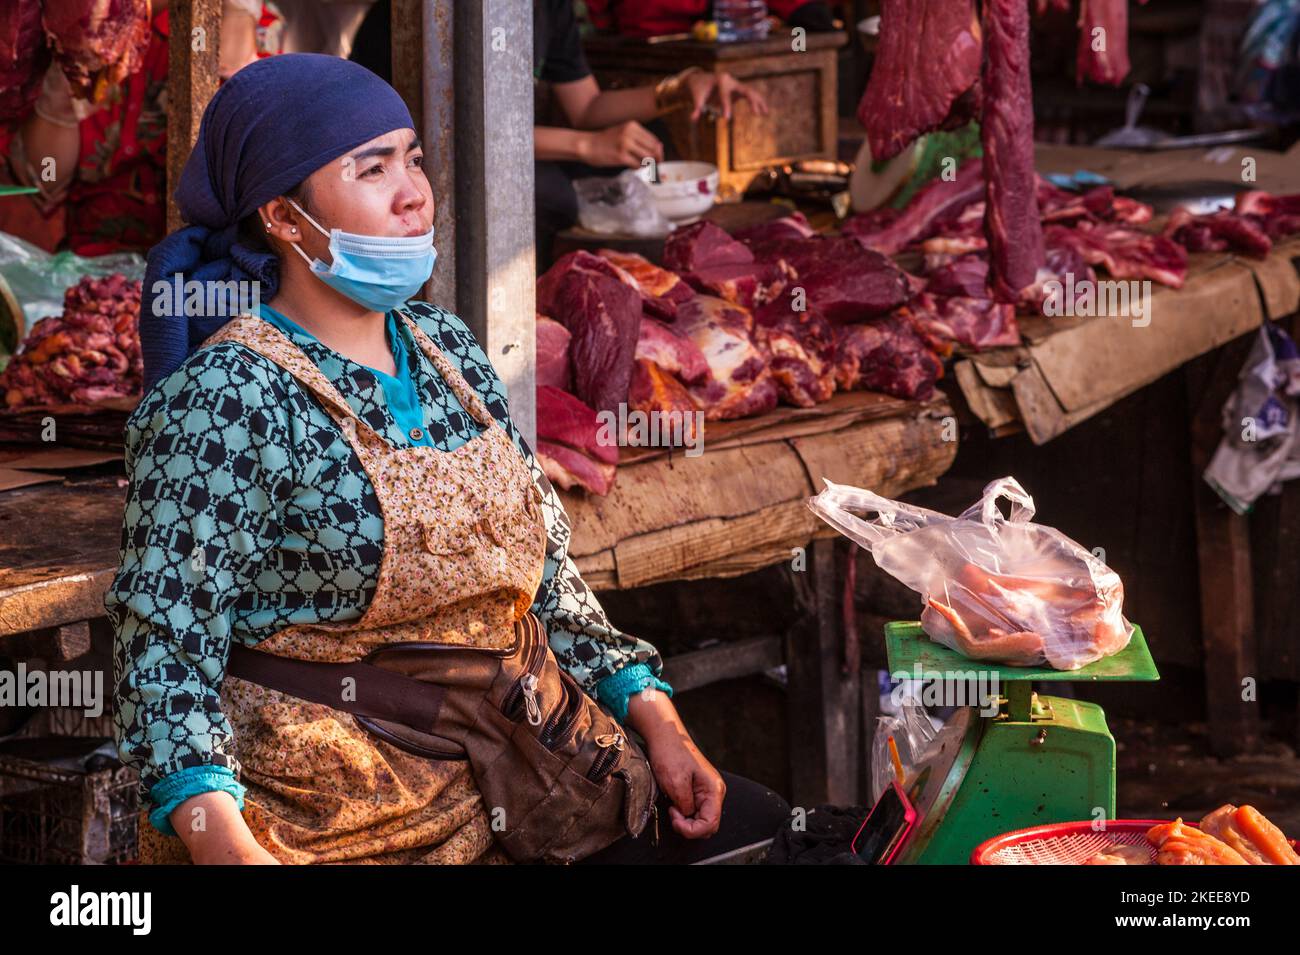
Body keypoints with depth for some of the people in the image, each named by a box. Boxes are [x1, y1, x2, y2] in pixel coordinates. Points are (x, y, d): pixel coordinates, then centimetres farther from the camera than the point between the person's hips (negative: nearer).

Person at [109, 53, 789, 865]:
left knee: (754, 828, -1)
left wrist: (655, 716, 6)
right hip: (320, 819, -8)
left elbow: (544, 565, 16)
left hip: (495, 782, 8)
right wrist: (225, 844, -29)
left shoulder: (445, 348, 10)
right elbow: (166, 643, -16)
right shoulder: (226, 398, -12)